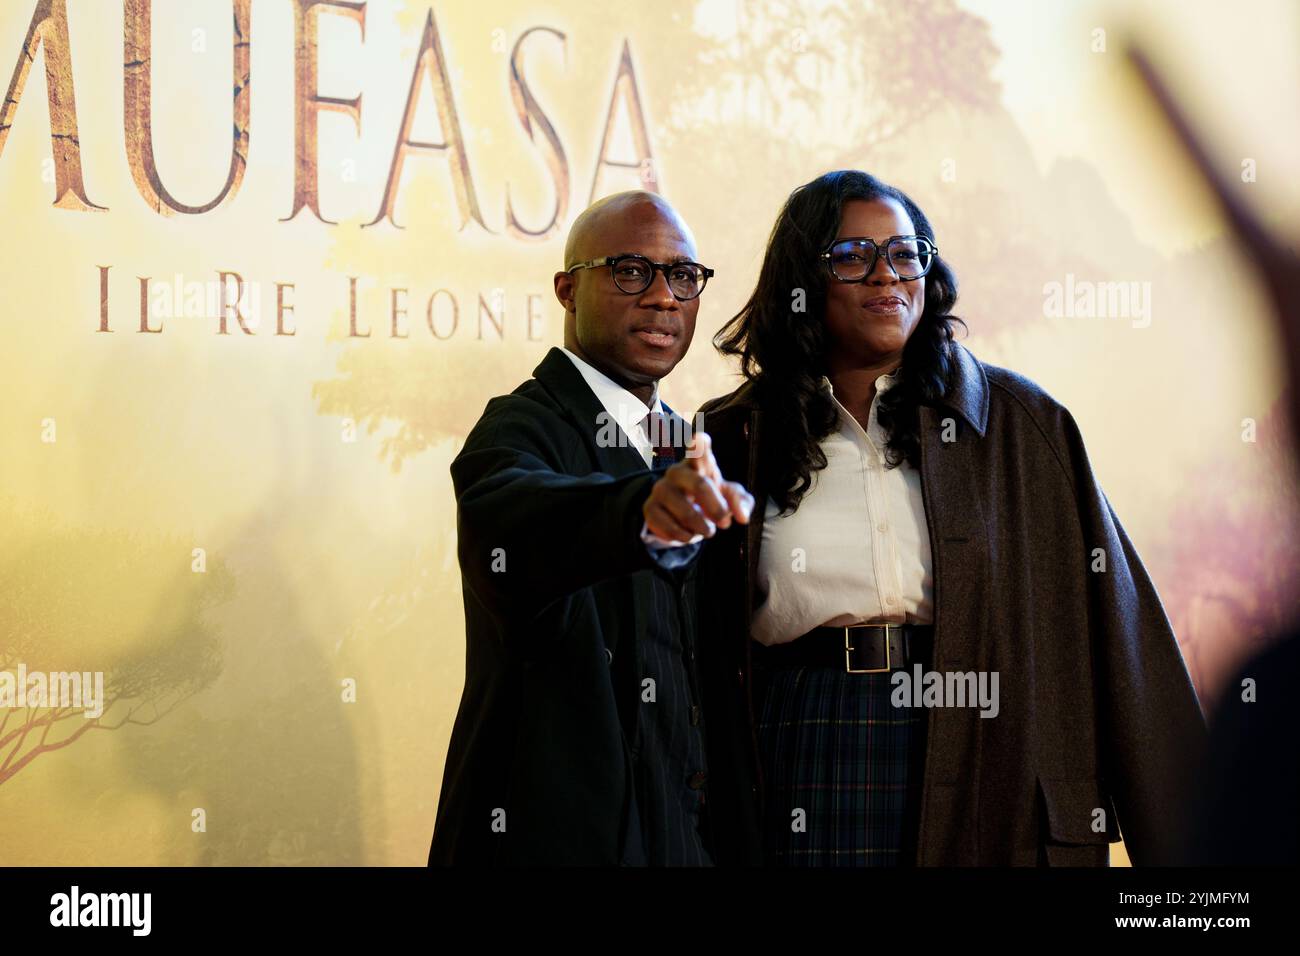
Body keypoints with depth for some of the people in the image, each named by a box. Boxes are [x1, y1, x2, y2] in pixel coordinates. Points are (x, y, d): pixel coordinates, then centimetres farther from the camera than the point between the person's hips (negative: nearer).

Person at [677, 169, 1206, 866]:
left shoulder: (1020, 423, 4)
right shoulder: (733, 442, 6)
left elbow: (1109, 617, 1)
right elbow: (705, 657, 9)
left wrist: (1176, 826, -3)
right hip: (807, 776, 0)